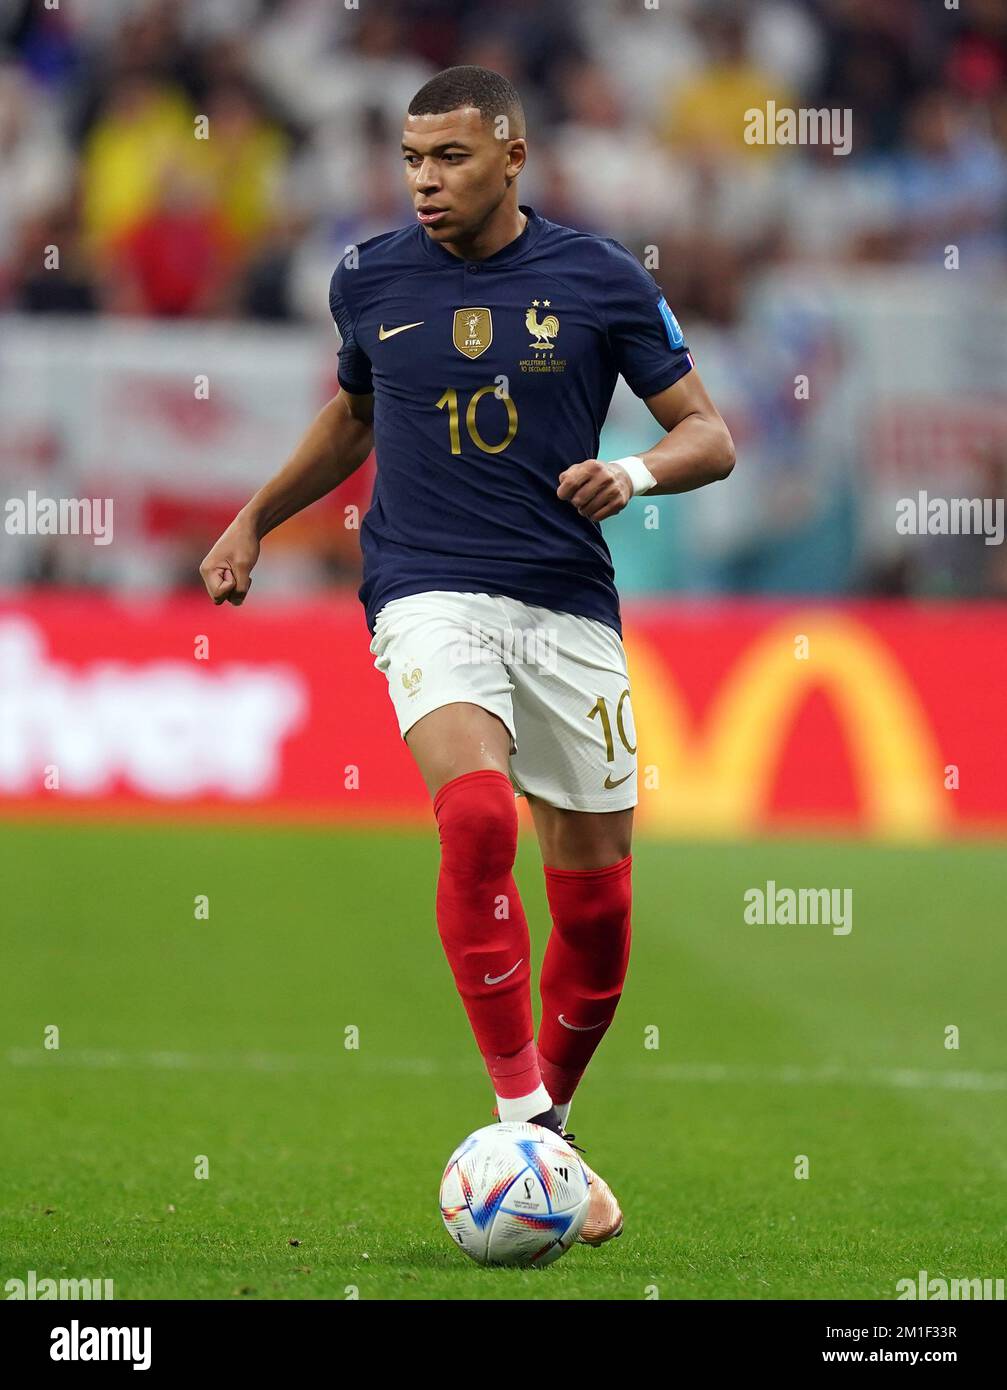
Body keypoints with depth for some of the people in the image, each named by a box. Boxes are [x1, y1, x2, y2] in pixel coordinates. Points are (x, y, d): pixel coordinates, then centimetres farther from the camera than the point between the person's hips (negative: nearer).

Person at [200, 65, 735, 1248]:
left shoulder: (598, 280, 0)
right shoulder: (371, 282, 6)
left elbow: (709, 434, 3)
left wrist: (637, 472, -16)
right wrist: (257, 519, 24)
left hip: (569, 606, 1)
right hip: (429, 596, -1)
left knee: (597, 899, 3)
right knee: (476, 813, -29)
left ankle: (551, 1119, 28)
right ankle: (522, 1119, -26)